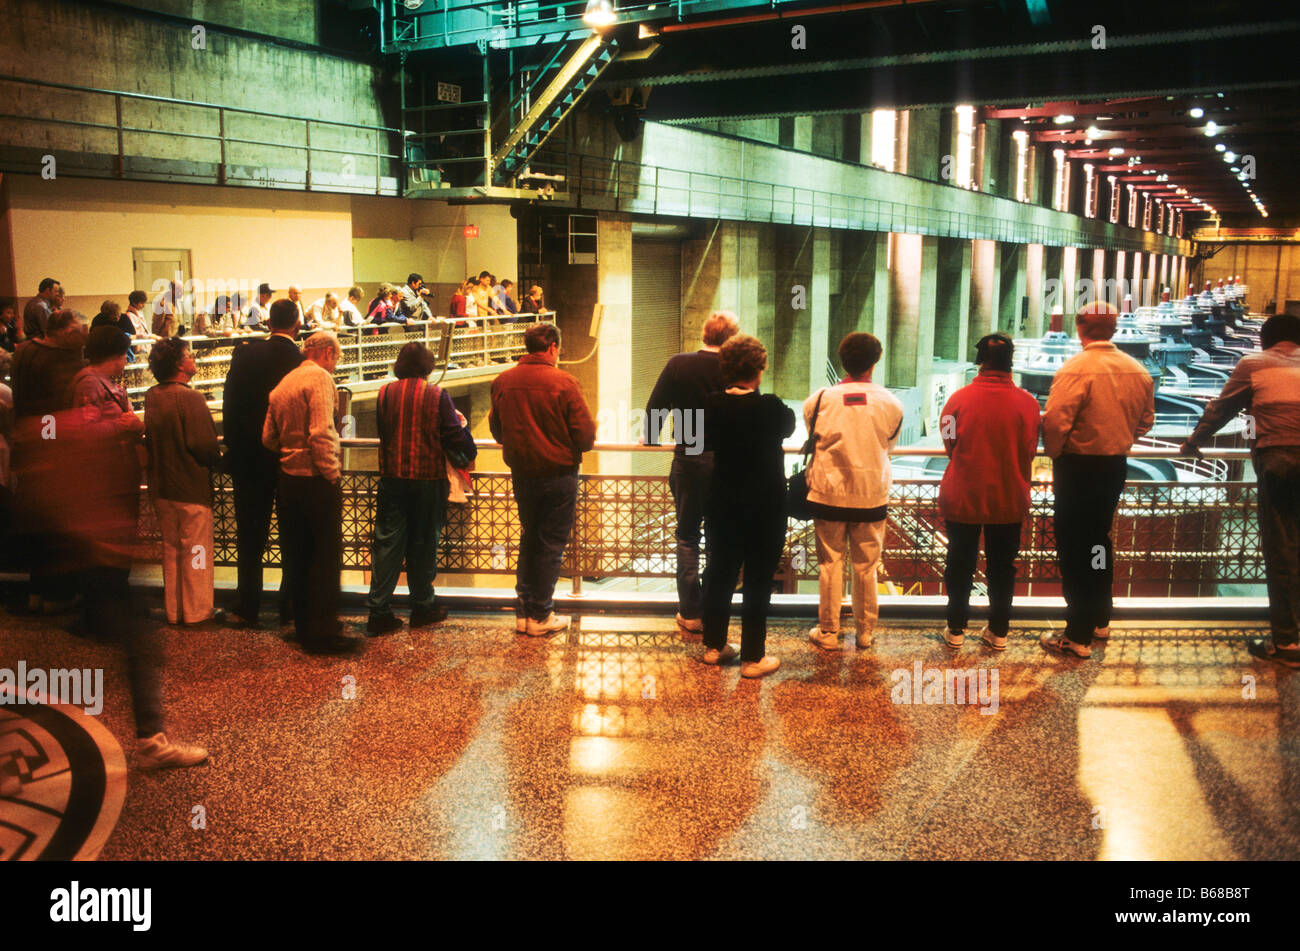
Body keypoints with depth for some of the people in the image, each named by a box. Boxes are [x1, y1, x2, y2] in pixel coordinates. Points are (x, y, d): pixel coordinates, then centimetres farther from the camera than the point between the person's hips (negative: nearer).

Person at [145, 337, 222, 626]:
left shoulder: (151, 396, 3)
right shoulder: (190, 398, -19)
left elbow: (149, 439, 12)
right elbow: (205, 446, -20)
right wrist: (215, 461, 0)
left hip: (162, 487, 7)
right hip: (192, 487, -7)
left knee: (170, 548, 16)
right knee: (196, 550, 4)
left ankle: (172, 610, 25)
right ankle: (197, 611, 12)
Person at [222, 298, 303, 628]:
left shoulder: (245, 354, -5)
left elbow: (229, 406, -1)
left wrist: (234, 446, 8)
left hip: (251, 460, 2)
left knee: (250, 537, 11)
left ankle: (247, 609, 13)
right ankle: (289, 607, 16)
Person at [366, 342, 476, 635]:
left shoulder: (385, 393, 0)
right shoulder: (438, 396, -9)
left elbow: (383, 432, 12)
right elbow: (454, 437, -7)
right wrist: (461, 423, 14)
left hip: (392, 478, 2)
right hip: (428, 479, -2)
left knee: (387, 544, 5)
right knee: (423, 545, 9)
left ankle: (379, 611, 3)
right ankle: (422, 607, 20)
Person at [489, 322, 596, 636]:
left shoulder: (503, 382, -1)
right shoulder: (563, 383, -15)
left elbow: (497, 431, 11)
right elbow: (586, 437, -13)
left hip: (521, 475, 5)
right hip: (559, 475, -4)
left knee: (529, 541, 18)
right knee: (551, 545, 6)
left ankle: (524, 611, 22)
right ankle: (540, 615, 12)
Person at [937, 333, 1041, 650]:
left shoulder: (959, 399, -12)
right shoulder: (1027, 403, -10)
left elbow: (949, 445, 0)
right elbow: (1029, 453, -2)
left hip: (962, 496, -1)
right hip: (1009, 499, 1)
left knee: (960, 564, 13)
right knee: (1002, 566, 14)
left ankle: (956, 629, 20)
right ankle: (998, 631, 22)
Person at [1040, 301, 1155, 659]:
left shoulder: (1076, 368, -19)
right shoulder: (1137, 370, 2)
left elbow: (1055, 421, -25)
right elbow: (1145, 421, 11)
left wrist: (1055, 453, -7)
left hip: (1079, 466, -7)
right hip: (1116, 465, 7)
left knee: (1073, 548, 1)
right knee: (1099, 538, 22)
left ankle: (1079, 636, 4)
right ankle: (1100, 620, 34)